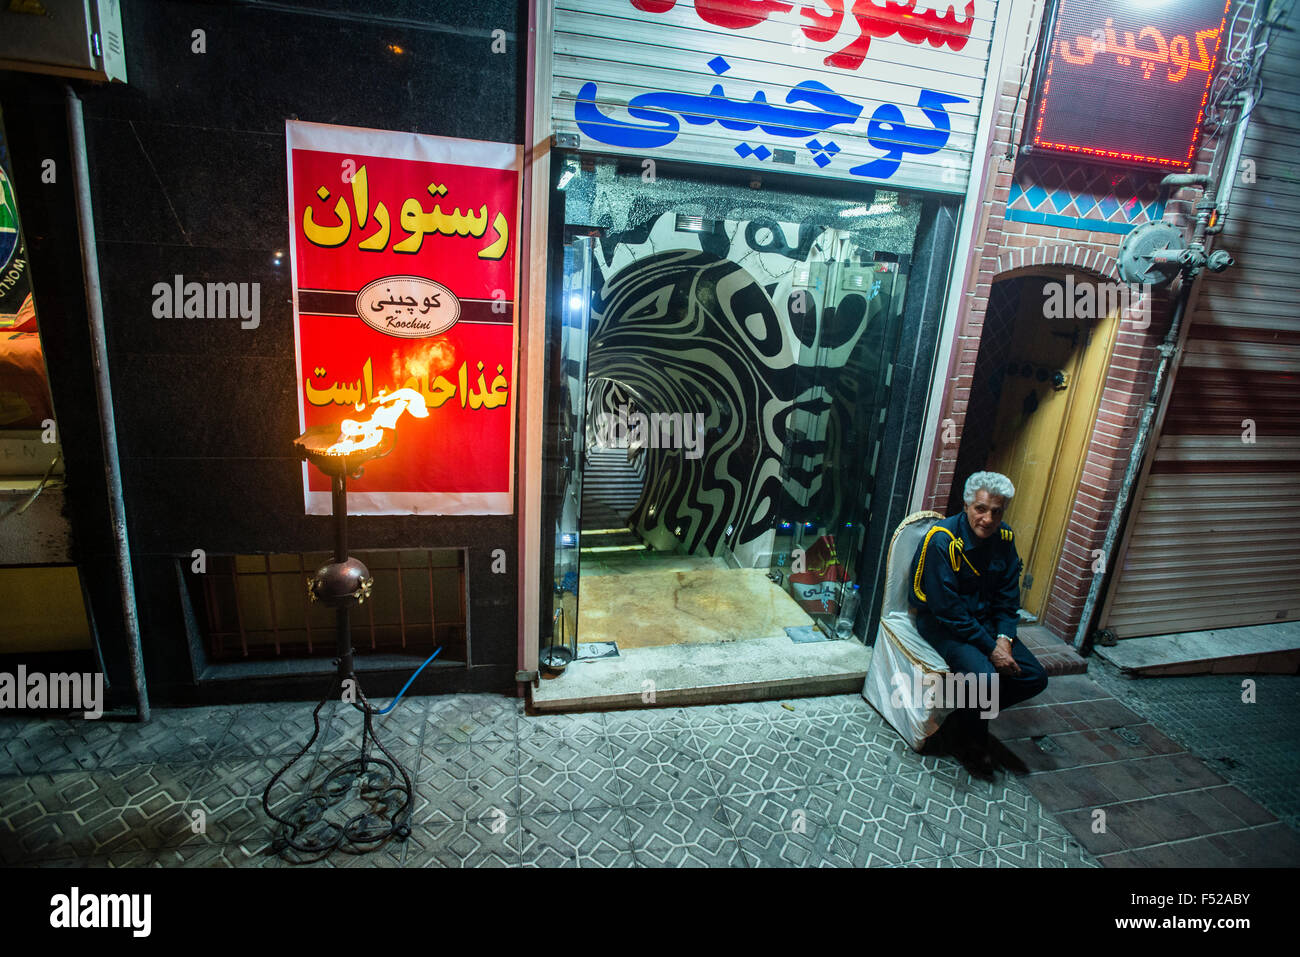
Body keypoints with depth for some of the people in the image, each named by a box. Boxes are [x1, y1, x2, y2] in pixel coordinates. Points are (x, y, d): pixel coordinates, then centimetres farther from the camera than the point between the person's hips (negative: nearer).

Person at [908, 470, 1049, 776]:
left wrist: (1004, 638, -10)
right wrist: (990, 648, -22)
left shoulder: (1004, 538, -1)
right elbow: (948, 609, -23)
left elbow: (1008, 596, 7)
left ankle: (973, 714, 14)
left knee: (1035, 677, -5)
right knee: (985, 678, -28)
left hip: (985, 620, 7)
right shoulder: (942, 539, -23)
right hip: (941, 622, -7)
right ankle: (966, 739, 3)